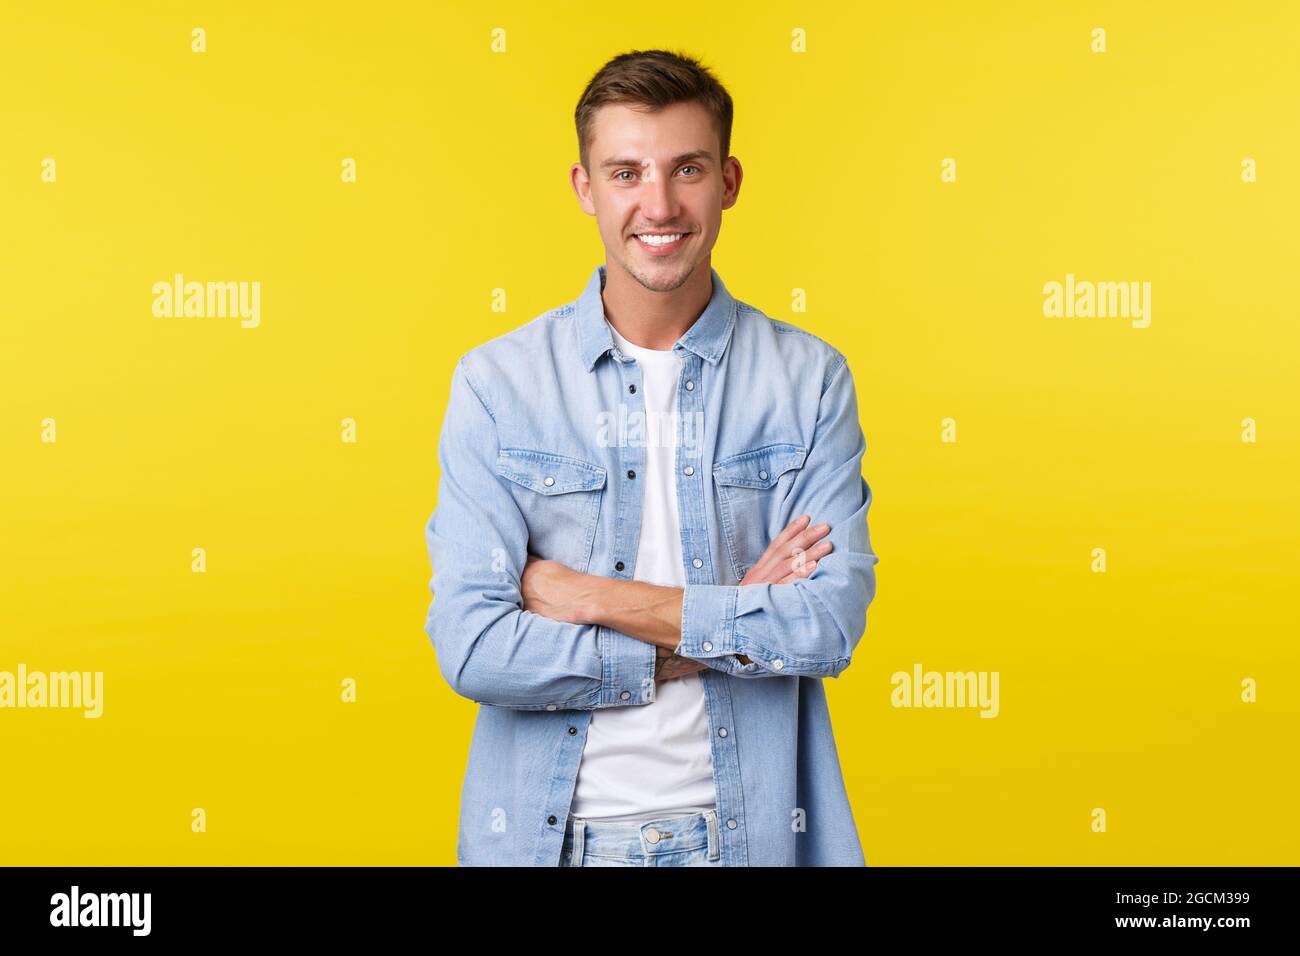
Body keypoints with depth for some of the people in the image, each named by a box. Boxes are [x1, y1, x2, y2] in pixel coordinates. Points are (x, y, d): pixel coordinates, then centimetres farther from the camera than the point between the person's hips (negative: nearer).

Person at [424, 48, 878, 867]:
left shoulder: (810, 379, -3)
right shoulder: (495, 383, -6)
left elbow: (832, 622, -13)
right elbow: (470, 646, -14)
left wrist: (589, 596, -15)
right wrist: (732, 626, -13)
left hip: (749, 830, 1)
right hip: (550, 830, 0)